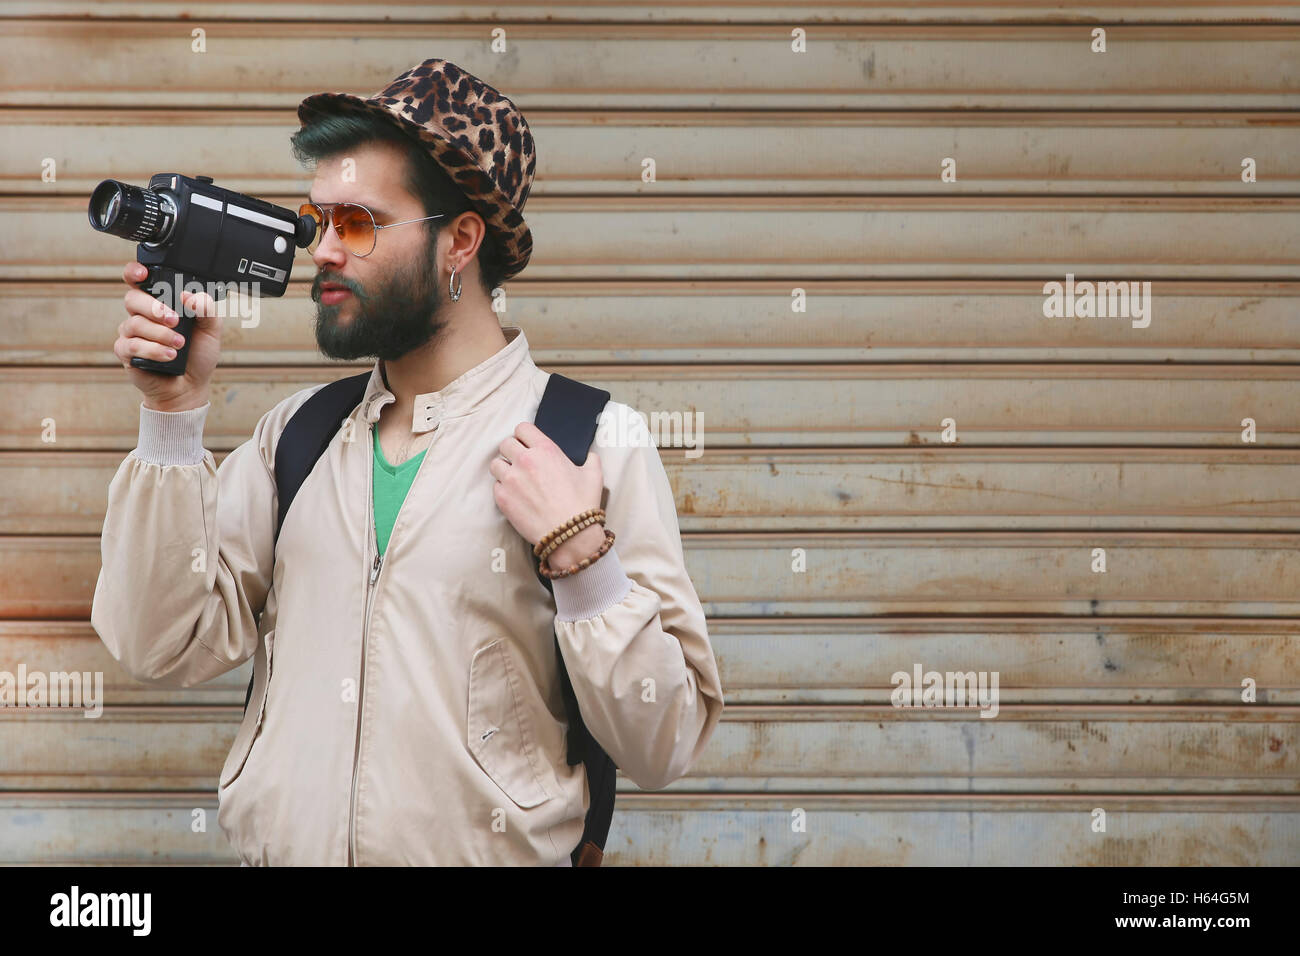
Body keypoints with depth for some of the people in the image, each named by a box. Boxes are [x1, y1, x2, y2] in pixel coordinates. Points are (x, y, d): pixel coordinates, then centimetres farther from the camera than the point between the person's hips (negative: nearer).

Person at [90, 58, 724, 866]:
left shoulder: (598, 441, -9)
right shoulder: (297, 431, 5)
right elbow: (168, 648, -4)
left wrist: (579, 554, -22)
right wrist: (175, 411, -6)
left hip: (485, 852, -3)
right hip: (275, 852, 4)